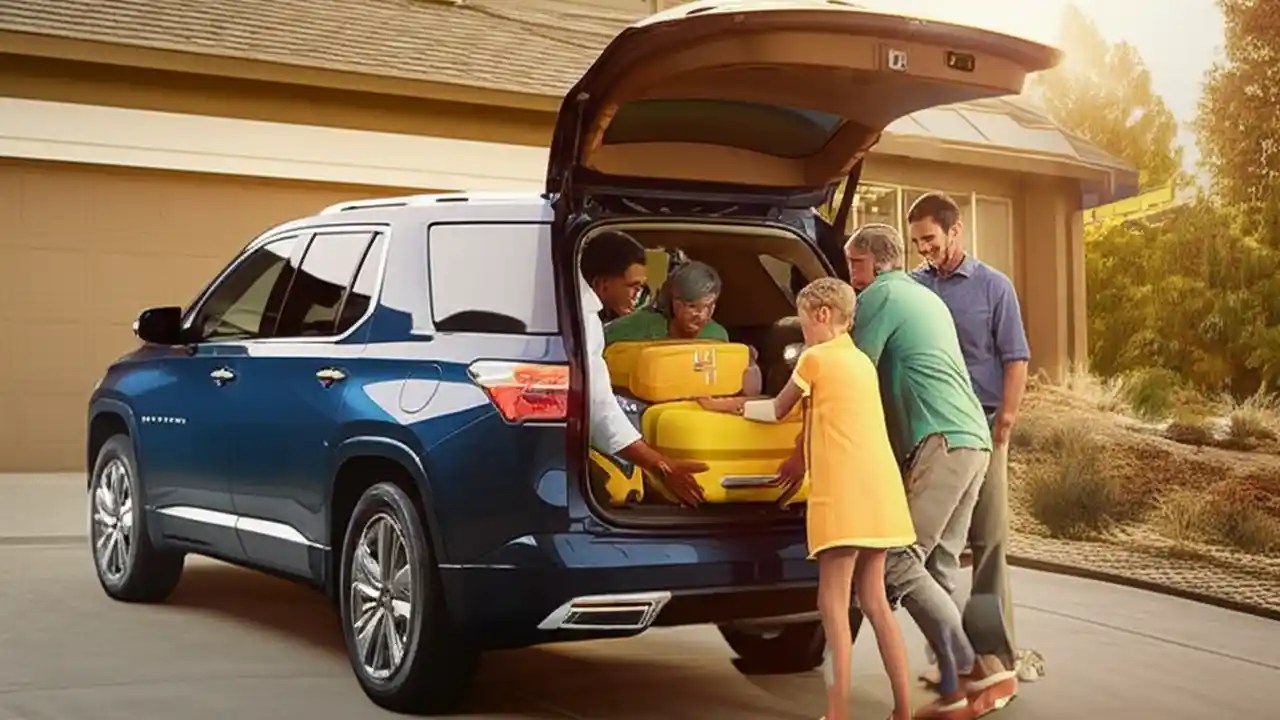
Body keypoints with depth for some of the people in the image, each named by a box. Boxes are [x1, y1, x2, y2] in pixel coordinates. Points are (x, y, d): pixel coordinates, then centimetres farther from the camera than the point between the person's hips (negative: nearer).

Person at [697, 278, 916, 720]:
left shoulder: (816, 357, -3)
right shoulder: (861, 361, 19)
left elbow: (777, 411, 11)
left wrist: (725, 406, 25)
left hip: (844, 491, -8)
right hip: (879, 489, 8)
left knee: (834, 602, -6)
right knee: (873, 600, 13)